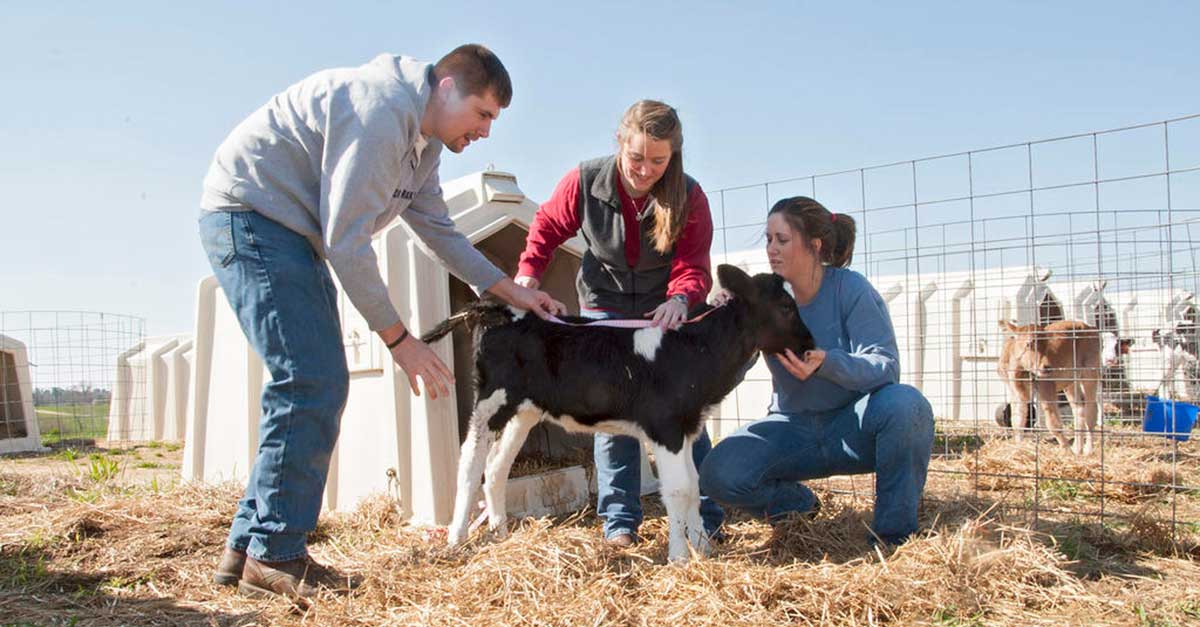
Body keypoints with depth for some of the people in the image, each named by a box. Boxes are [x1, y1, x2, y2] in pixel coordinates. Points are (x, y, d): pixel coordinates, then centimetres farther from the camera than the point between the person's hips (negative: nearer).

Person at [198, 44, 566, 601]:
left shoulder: (422, 142, 12)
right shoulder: (382, 112, -22)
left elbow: (439, 232, 17)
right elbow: (346, 242, -24)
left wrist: (511, 291, 8)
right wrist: (397, 336, -18)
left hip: (293, 236, 10)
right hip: (249, 215, -10)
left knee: (321, 387, 5)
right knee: (312, 383, -17)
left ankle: (248, 547, 11)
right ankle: (274, 556, -7)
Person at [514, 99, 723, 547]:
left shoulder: (689, 197, -19)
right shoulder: (584, 182, -17)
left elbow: (693, 266, -21)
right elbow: (547, 228, -1)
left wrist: (680, 299, -43)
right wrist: (526, 278, -15)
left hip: (665, 312, -1)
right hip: (603, 308, 1)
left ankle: (704, 519, 6)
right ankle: (619, 520, 8)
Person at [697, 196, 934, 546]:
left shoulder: (849, 288, -12)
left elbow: (885, 365, -22)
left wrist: (827, 363, -41)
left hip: (854, 427, -2)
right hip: (793, 430, 3)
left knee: (904, 403, -35)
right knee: (717, 475, -22)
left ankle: (893, 533, -14)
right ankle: (797, 504, 11)